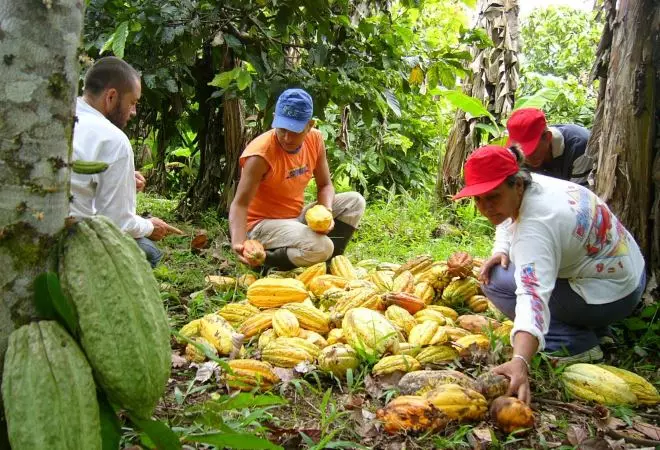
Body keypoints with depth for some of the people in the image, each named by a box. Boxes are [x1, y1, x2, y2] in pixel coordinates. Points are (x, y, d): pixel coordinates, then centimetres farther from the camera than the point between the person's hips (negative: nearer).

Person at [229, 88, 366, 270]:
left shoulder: (315, 139, -6)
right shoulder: (261, 154, -24)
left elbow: (325, 185, 3)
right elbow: (240, 204, -26)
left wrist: (327, 212, -19)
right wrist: (238, 242, -44)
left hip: (297, 217, 7)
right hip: (263, 224, -7)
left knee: (355, 202, -2)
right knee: (320, 247, -31)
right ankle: (264, 260, -7)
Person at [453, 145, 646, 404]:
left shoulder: (536, 226, -33)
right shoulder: (534, 184, -5)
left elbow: (534, 295, -46)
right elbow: (510, 227, 14)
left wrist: (520, 362, -58)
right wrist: (501, 251, -8)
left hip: (609, 297, -9)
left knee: (496, 282, -15)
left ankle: (575, 344, -9)